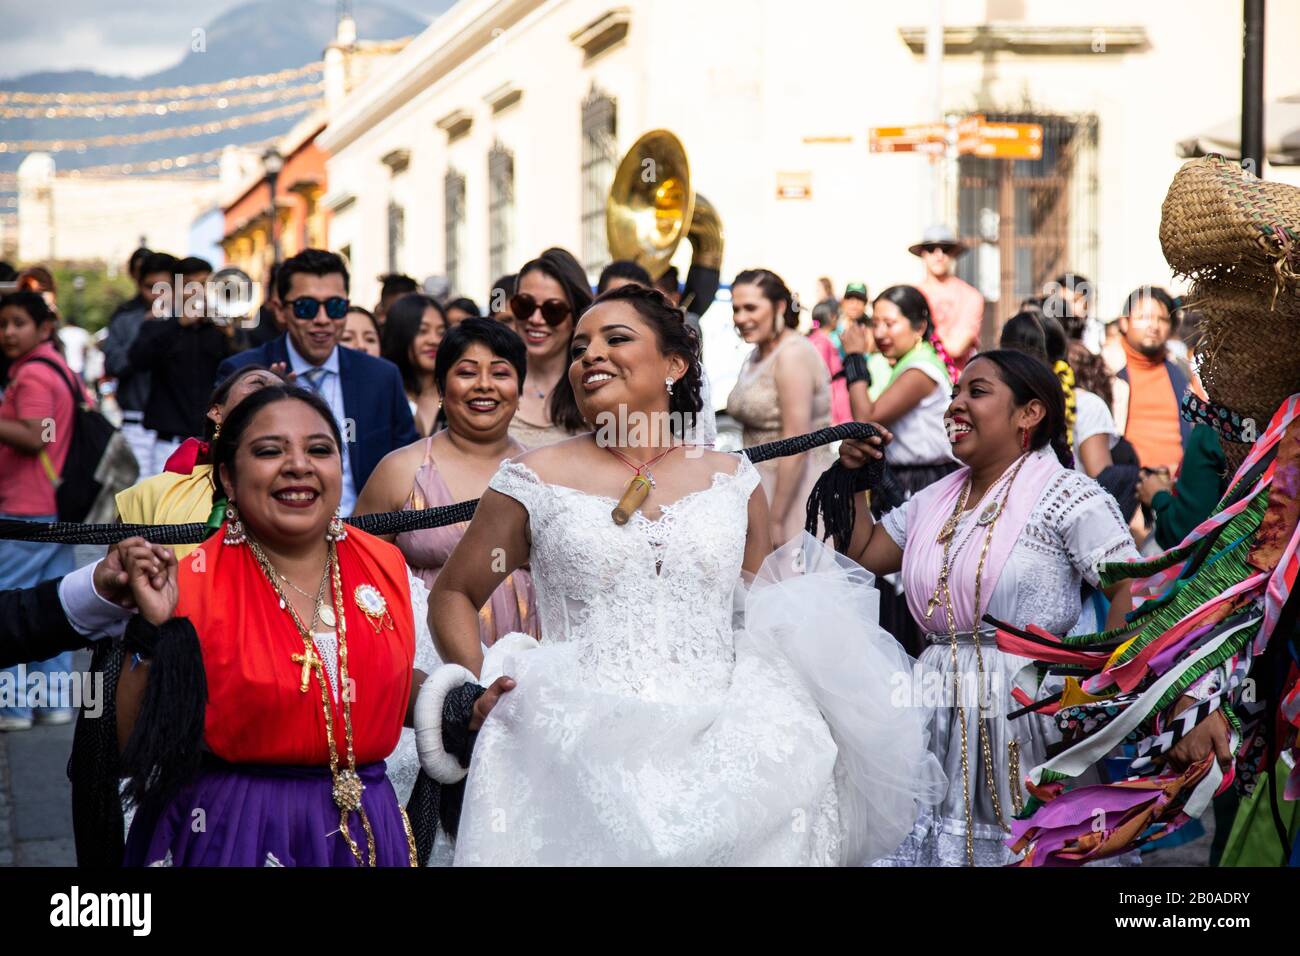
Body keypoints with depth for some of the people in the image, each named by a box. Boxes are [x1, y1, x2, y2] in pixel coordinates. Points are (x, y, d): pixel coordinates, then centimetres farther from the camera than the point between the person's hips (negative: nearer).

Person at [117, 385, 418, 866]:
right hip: (229, 836, -4)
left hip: (367, 832, 4)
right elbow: (138, 746, -13)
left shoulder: (385, 566, -1)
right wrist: (154, 632, -23)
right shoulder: (188, 580, -11)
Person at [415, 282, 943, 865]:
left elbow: (767, 611, 26)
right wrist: (478, 691, -2)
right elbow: (453, 595, 15)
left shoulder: (733, 481, 15)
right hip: (588, 750, -2)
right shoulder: (536, 483, 8)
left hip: (721, 745, 3)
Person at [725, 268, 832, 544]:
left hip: (795, 488, -8)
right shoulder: (757, 356, 14)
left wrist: (776, 519, -19)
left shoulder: (793, 354, -14)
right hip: (762, 485, 8)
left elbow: (796, 443, -19)